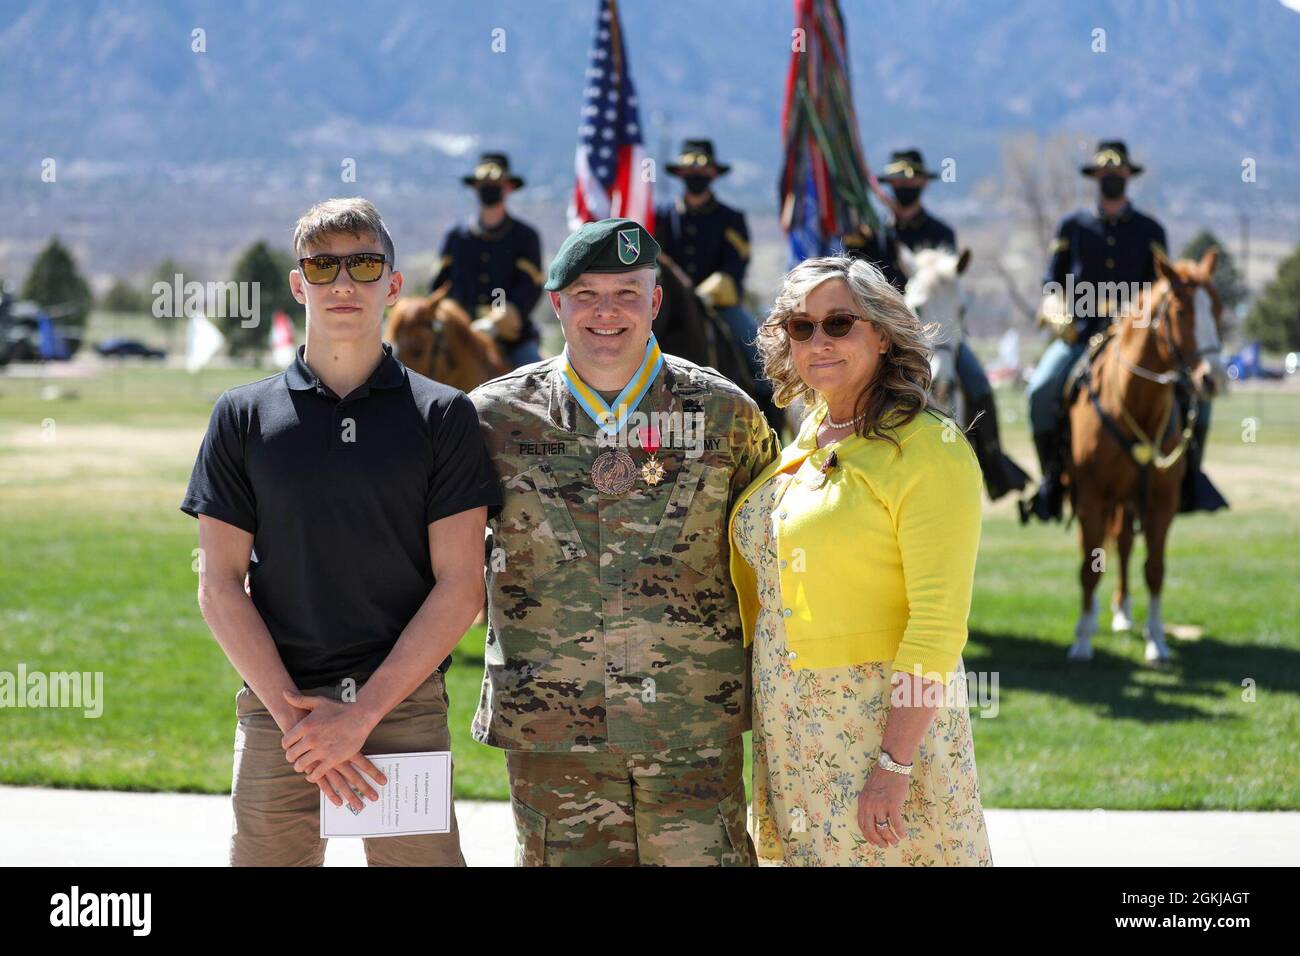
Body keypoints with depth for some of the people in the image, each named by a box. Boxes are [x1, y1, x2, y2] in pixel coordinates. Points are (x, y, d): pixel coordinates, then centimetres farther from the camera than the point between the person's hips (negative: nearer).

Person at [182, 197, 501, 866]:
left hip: (405, 708, -1)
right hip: (275, 713, 1)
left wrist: (362, 713, -10)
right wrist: (292, 713, -7)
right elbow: (219, 584, 4)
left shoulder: (443, 415, 4)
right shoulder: (244, 416, 7)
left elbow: (460, 587, -1)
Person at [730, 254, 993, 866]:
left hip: (887, 721, -7)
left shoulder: (927, 448, -12)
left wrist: (893, 765, -22)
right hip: (791, 734, 7)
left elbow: (939, 621, -18)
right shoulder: (803, 445, 11)